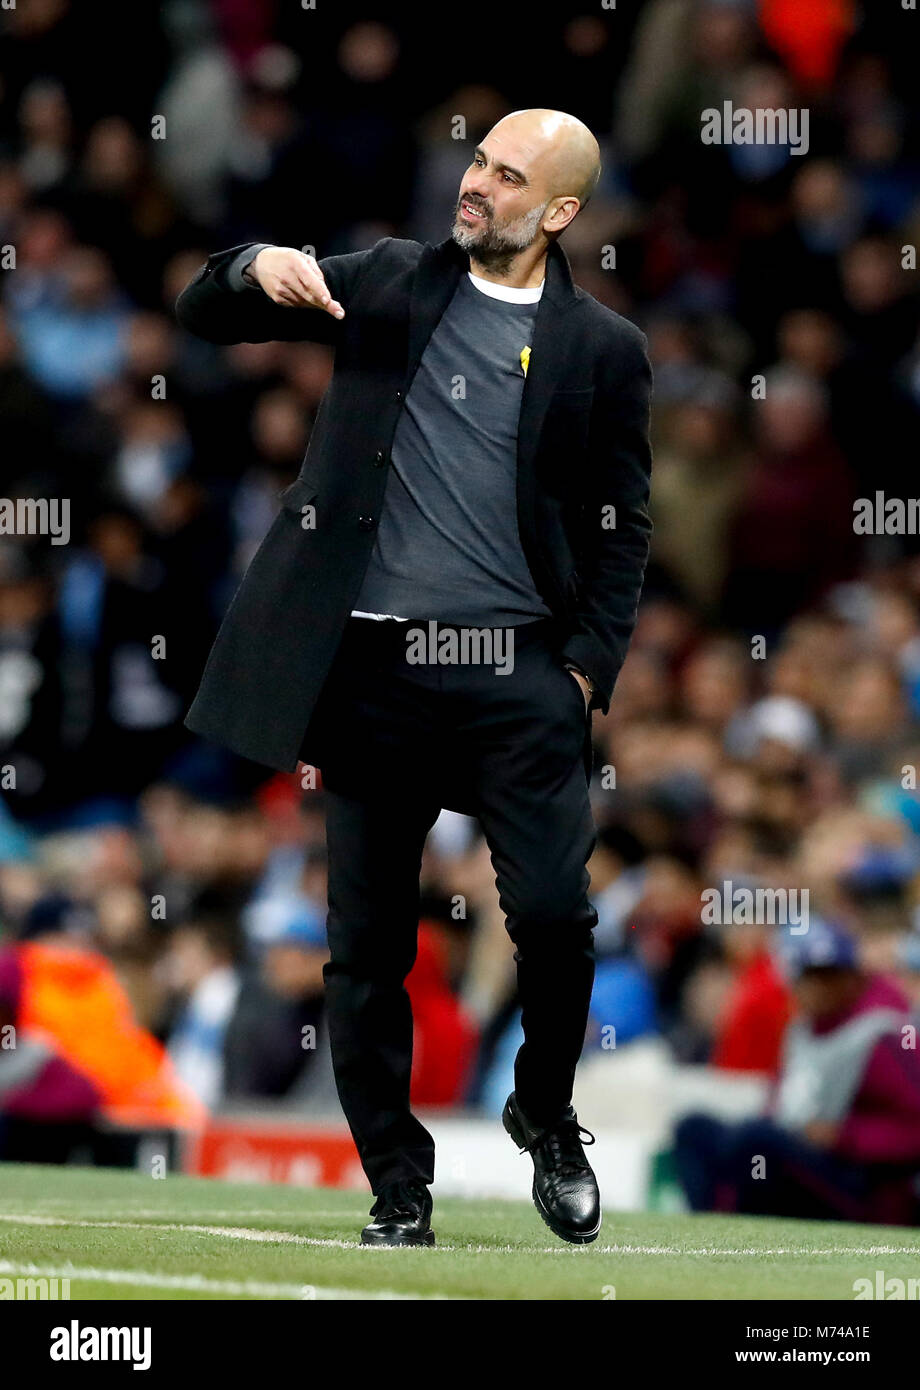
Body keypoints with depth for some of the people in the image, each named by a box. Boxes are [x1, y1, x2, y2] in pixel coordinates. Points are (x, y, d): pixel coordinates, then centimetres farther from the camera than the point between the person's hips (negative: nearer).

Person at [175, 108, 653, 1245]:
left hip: (516, 675, -2)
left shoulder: (602, 349, 4)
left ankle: (546, 1117, 15)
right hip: (374, 670, 2)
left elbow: (622, 528, 7)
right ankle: (398, 1193, 15)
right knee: (367, 947, 4)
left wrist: (587, 670, -3)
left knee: (554, 914, -12)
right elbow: (205, 315, 10)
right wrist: (259, 267, -12)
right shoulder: (388, 283, 8)